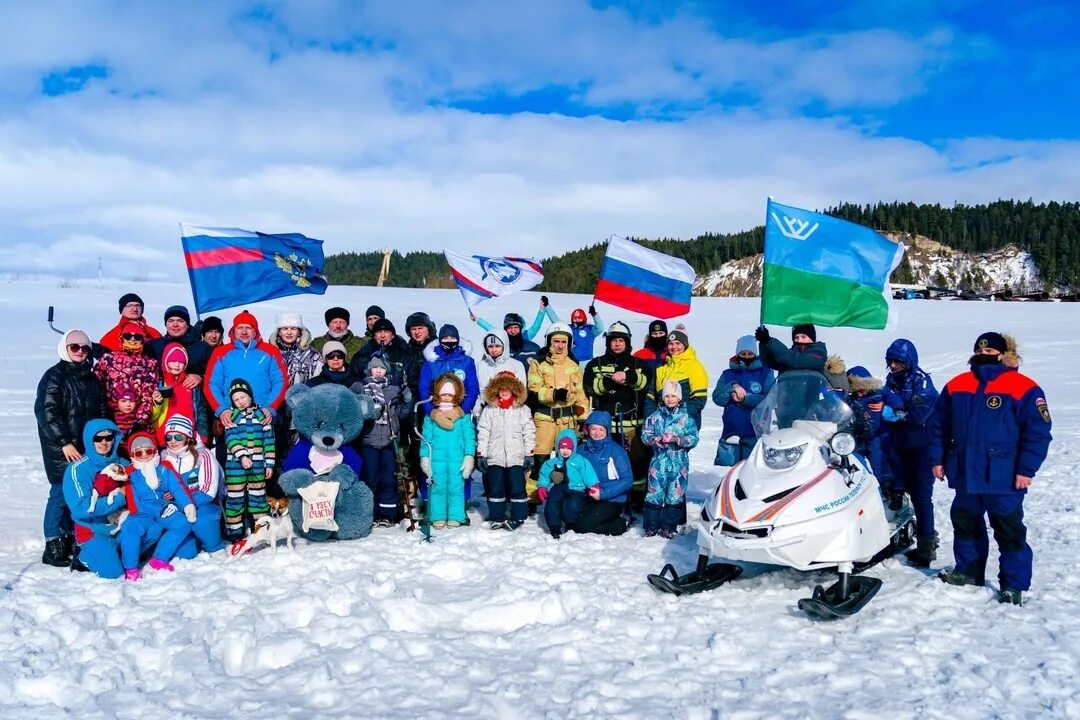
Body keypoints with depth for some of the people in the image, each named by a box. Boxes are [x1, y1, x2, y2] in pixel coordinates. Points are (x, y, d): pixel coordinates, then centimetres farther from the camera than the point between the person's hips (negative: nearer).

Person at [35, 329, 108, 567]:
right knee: (62, 493, -7)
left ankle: (72, 539, 18)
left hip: (88, 448, 6)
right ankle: (53, 546, 2)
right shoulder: (54, 376, -4)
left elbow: (103, 412, 20)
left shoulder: (92, 379, 15)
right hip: (61, 449, -6)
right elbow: (47, 412, -12)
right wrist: (64, 443, -17)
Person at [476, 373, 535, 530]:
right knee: (495, 488, 7)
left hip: (516, 458, -1)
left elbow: (529, 433, 3)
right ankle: (497, 517, 16)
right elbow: (483, 433, 4)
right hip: (495, 457, 2)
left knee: (517, 488, 1)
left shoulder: (523, 410, 5)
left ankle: (518, 517, 11)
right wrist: (481, 455, -1)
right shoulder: (489, 410, 6)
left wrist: (529, 454, -2)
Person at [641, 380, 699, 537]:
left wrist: (678, 439, -18)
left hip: (679, 463, -1)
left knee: (675, 495, 3)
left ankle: (669, 527, 14)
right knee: (654, 494, 0)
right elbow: (645, 434, 4)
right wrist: (655, 439, -16)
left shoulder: (686, 418, 1)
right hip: (659, 461, 1)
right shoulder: (655, 417, 6)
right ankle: (651, 527, 9)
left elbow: (694, 439, -3)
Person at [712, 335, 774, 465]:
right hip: (730, 433, 3)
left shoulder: (765, 373, 5)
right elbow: (717, 398, 3)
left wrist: (745, 398, -13)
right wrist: (732, 388, -13)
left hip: (756, 435, -2)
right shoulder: (728, 374, 13)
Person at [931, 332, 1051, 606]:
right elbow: (939, 425, 11)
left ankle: (1014, 584, 12)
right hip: (966, 475, 5)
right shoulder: (956, 386, 5)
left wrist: (1026, 469, -14)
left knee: (1009, 531, 1)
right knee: (965, 524, 17)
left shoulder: (1024, 389, -8)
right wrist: (937, 458, 7)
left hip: (1003, 479, -5)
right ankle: (968, 570, 33)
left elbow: (1038, 432, -10)